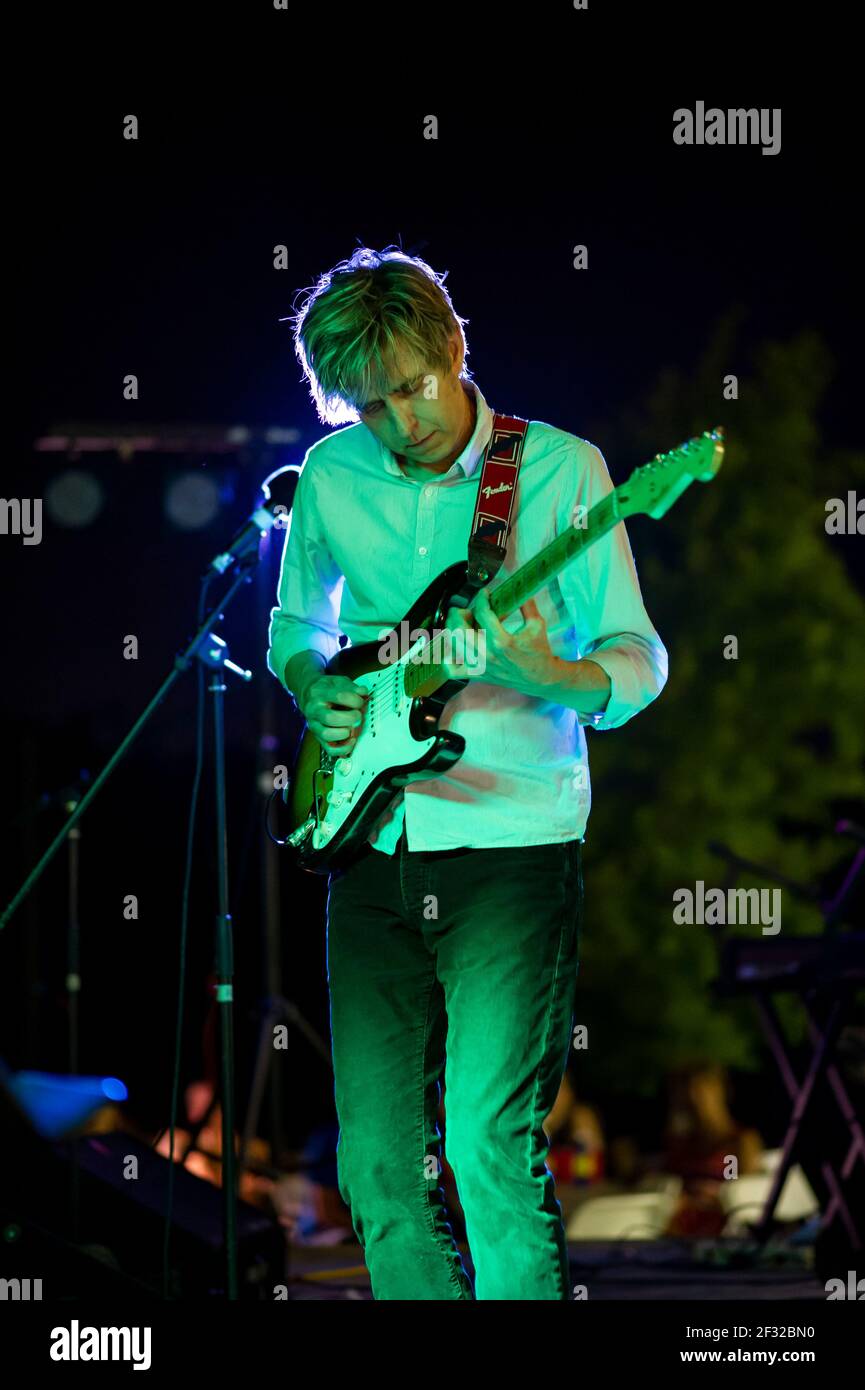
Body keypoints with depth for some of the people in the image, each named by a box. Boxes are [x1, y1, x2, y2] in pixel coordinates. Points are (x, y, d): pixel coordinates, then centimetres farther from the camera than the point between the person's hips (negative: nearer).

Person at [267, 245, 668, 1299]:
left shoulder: (558, 467, -4)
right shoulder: (332, 477, 8)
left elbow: (639, 657, -6)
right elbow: (295, 624, 24)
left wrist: (557, 677, -27)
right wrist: (315, 691, 2)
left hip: (512, 842, -4)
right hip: (374, 846, 5)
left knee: (491, 1148, -13)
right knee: (376, 1162, 4)